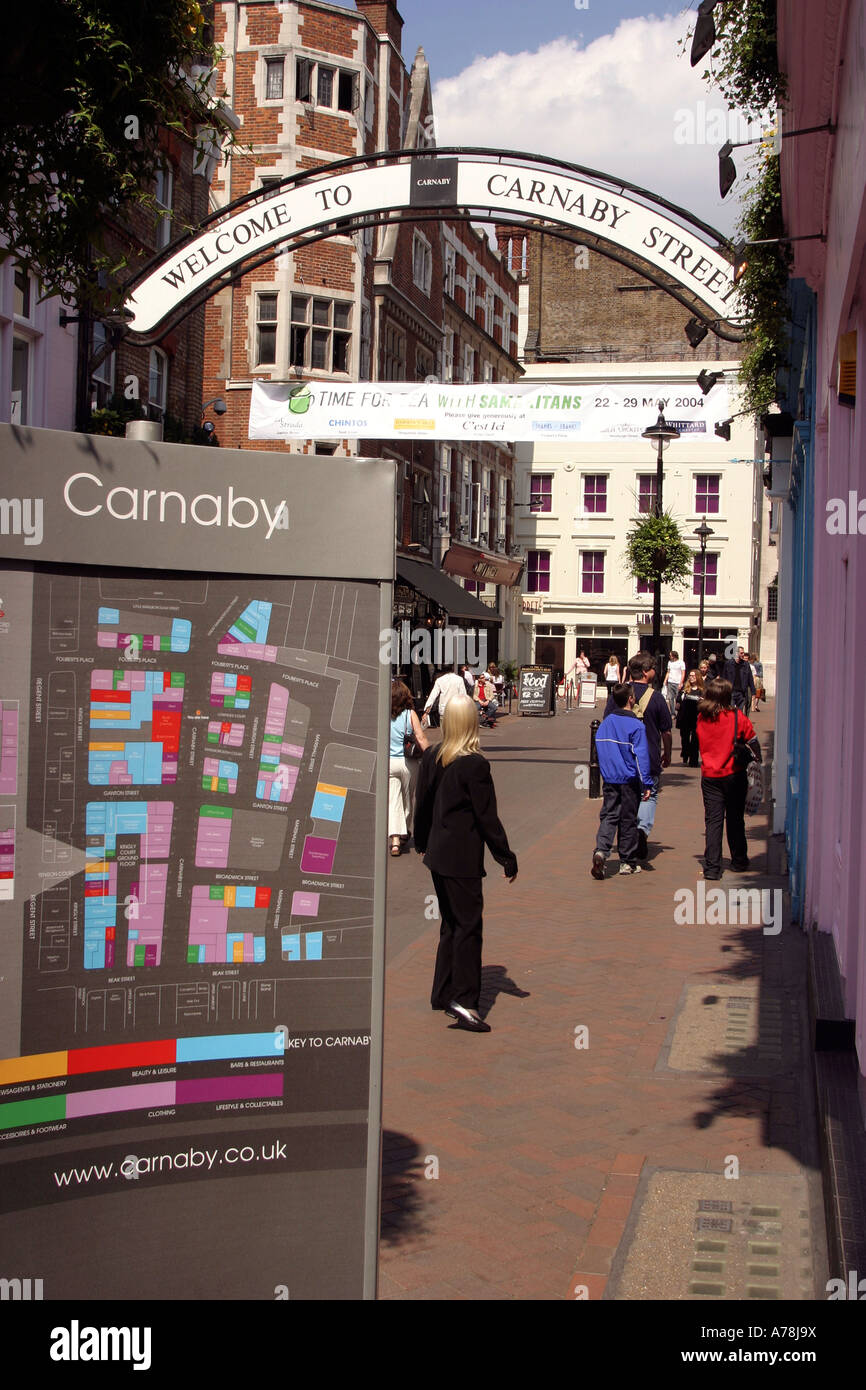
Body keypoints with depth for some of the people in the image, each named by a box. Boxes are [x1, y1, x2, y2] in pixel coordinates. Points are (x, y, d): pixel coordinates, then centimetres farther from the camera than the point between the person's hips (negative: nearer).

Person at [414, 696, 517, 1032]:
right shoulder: (475, 765, -16)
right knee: (468, 925, -3)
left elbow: (423, 805, 13)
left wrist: (422, 844, 27)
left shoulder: (431, 758, 3)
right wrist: (507, 859, -5)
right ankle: (463, 1000, -6)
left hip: (438, 854, 7)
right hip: (463, 859, -7)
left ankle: (442, 994, 24)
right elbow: (487, 817, -13)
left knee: (451, 924, 17)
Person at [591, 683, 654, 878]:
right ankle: (627, 862, 14)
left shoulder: (605, 723, 5)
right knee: (628, 820, 6)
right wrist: (646, 783, -11)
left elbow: (599, 750, 13)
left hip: (609, 780, 4)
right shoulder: (636, 725, -12)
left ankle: (601, 851, -18)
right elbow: (641, 756, -14)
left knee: (608, 816, 5)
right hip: (629, 781, -4)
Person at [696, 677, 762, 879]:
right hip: (733, 774, -1)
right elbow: (752, 741, 1)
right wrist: (757, 760, 17)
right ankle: (739, 861, 26)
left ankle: (711, 866, -7)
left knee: (713, 820, 1)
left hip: (709, 776, 1)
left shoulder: (701, 718, -2)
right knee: (735, 819, 13)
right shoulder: (737, 717, -9)